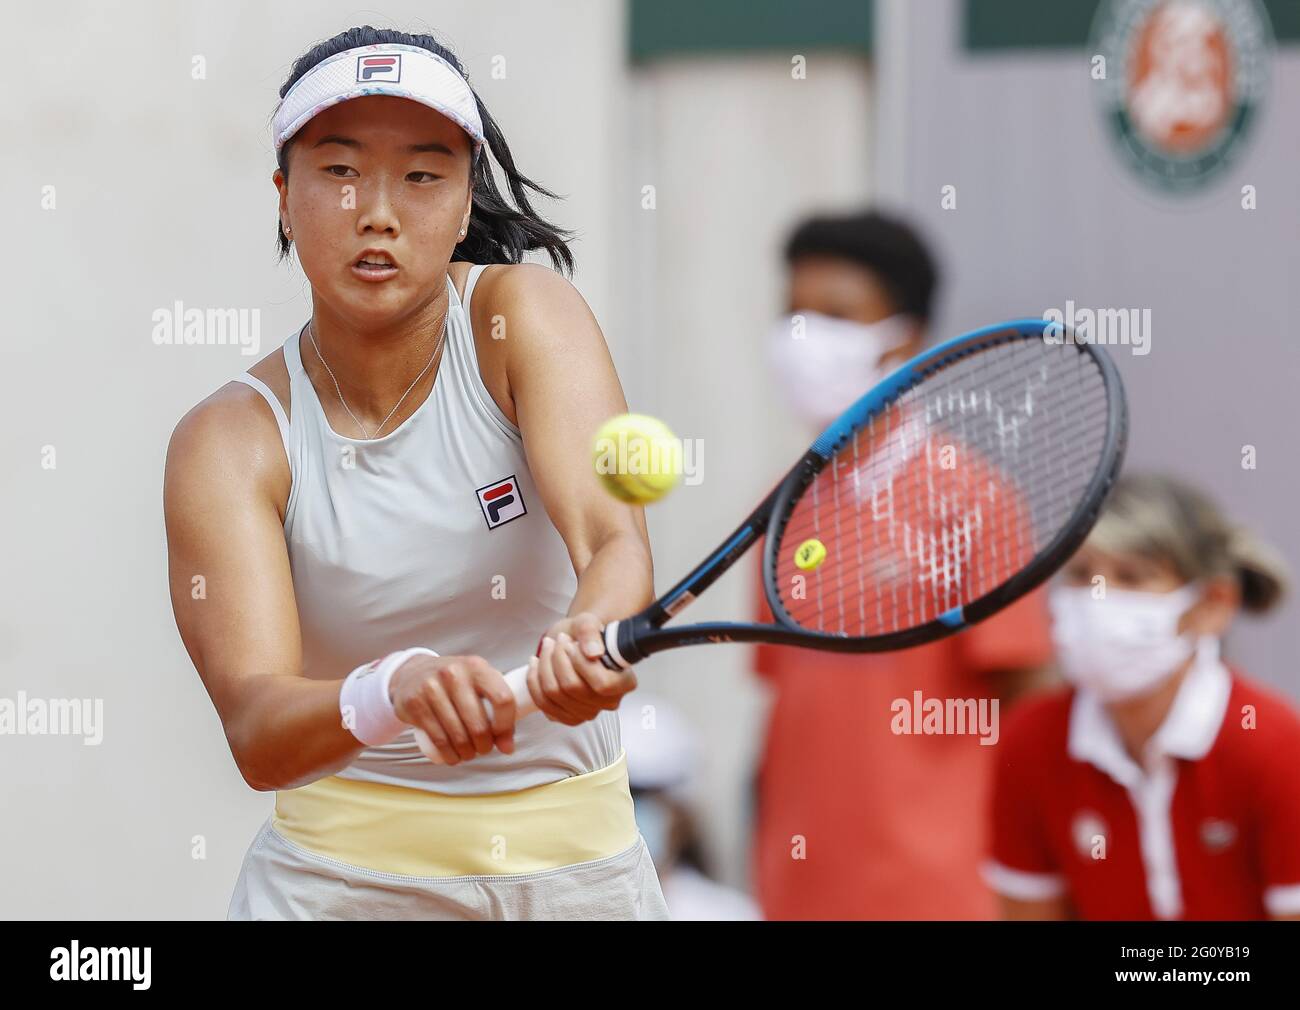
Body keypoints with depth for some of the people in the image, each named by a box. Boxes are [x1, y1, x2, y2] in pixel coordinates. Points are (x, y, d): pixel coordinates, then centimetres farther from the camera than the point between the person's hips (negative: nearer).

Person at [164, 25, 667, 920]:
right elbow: (254, 730, -25)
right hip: (340, 877, -1)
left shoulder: (527, 315, -10)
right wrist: (392, 693, -46)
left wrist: (593, 634, -49)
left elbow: (615, 538, -26)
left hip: (577, 868, 1)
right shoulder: (229, 442, -12)